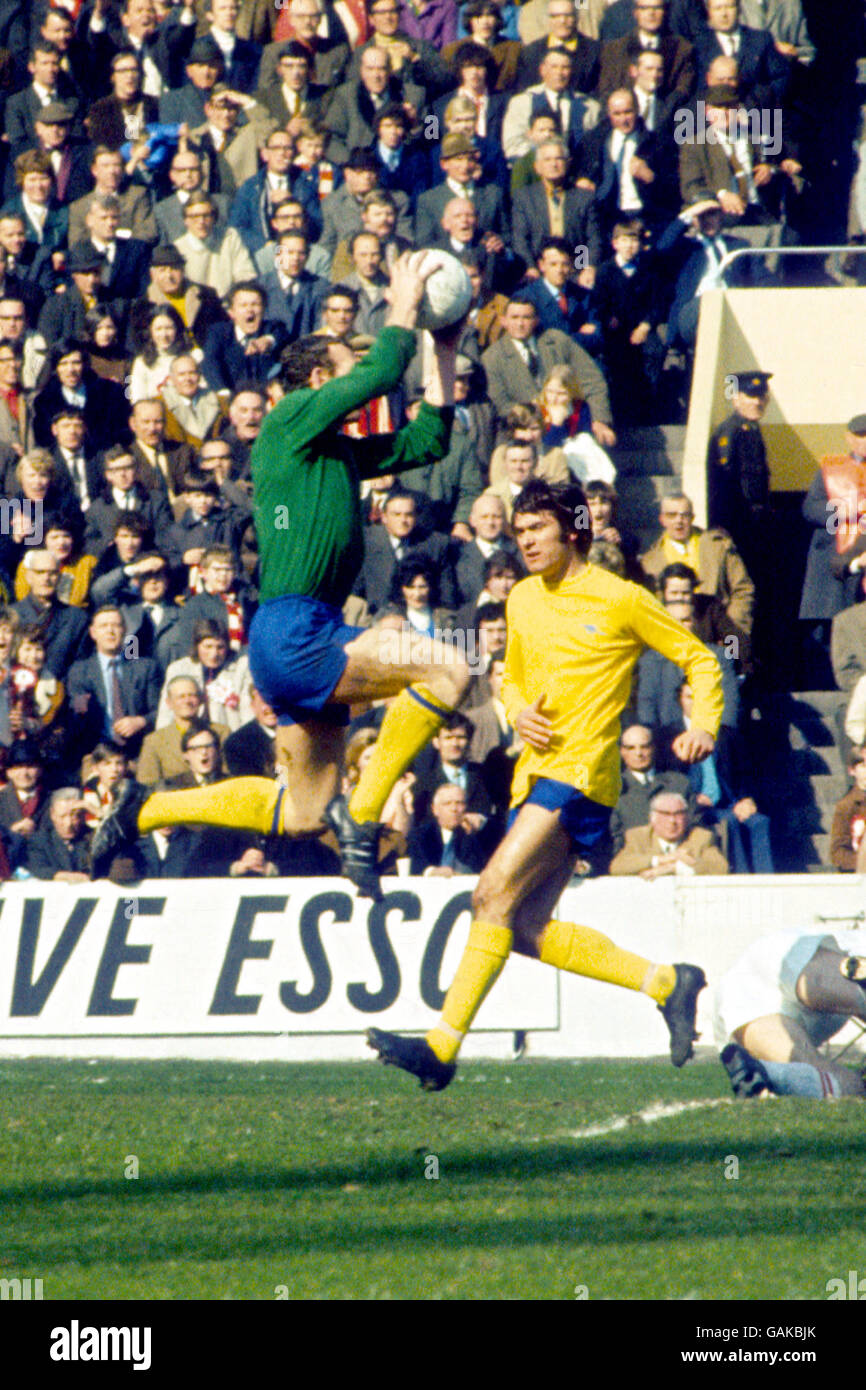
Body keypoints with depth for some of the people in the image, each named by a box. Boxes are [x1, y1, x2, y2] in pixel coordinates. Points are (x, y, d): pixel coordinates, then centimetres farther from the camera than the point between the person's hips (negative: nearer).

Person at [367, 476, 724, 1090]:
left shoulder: (620, 600, -4)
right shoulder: (523, 600, 15)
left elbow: (699, 658, 4)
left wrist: (704, 727, -12)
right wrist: (520, 712, 6)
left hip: (581, 769, -8)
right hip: (536, 771, 8)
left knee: (496, 895, -19)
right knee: (529, 931, 3)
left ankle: (444, 1044, -21)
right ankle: (668, 983, 13)